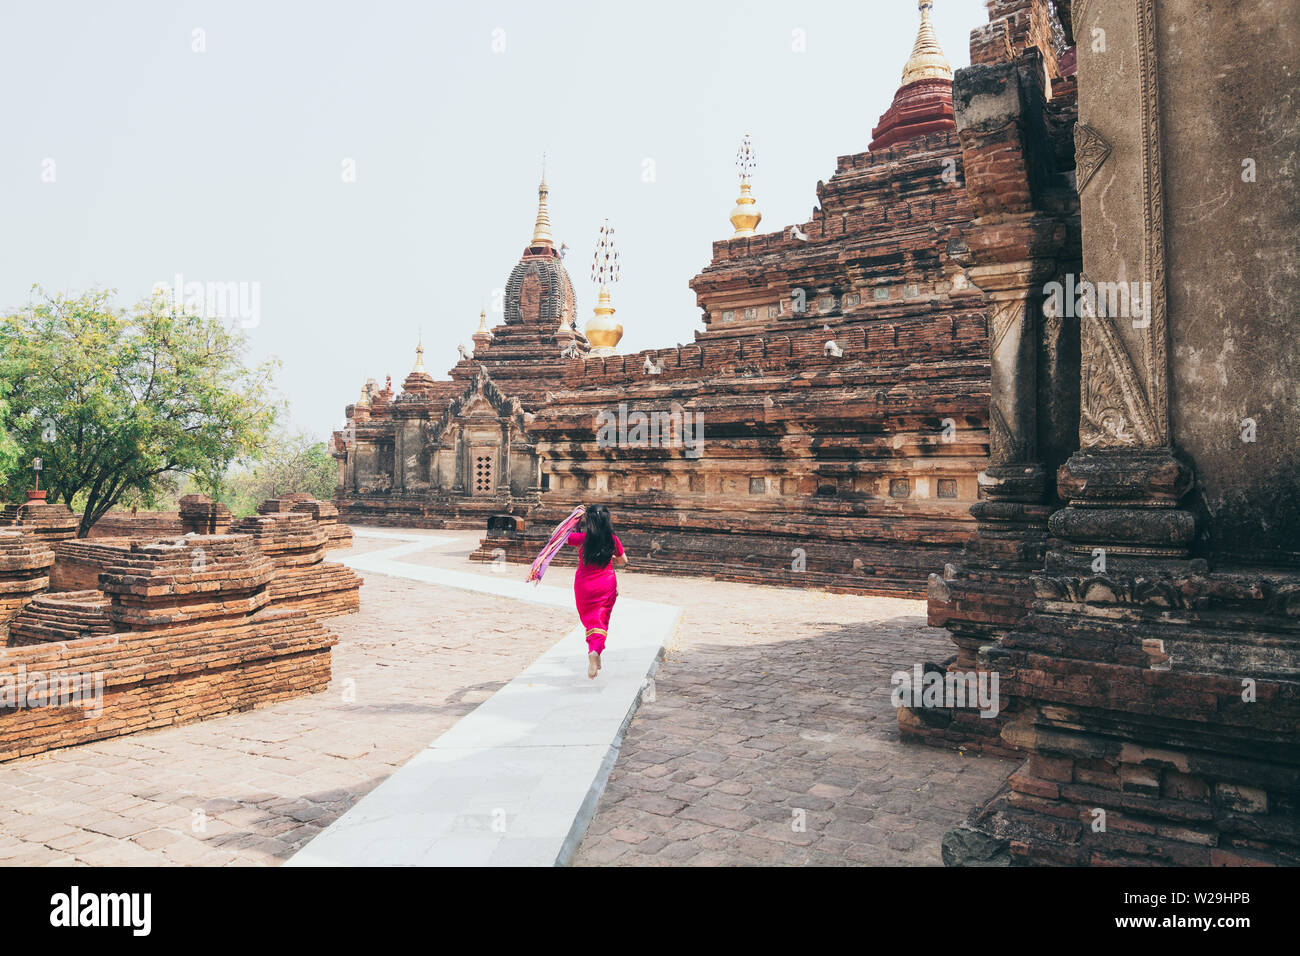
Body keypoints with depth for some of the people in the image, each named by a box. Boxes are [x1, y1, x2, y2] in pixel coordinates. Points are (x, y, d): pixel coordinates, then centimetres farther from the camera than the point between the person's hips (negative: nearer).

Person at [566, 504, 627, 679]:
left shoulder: (582, 538, -12)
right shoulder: (612, 539, -6)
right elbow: (623, 561, 9)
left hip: (584, 585, -1)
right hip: (607, 584, 1)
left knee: (590, 619, 15)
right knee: (601, 620, 7)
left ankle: (594, 652, 7)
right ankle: (596, 650, -15)